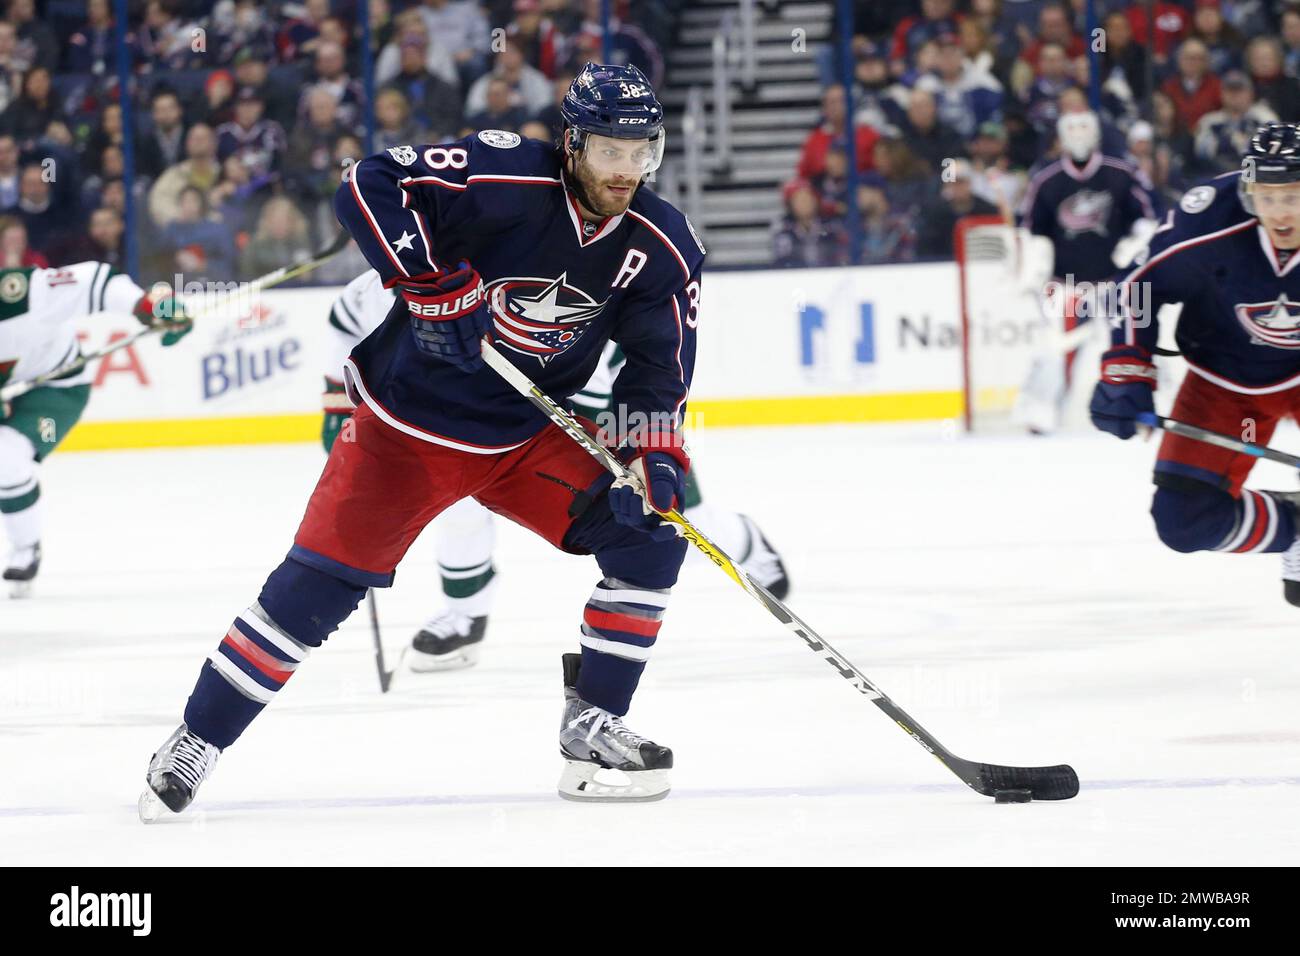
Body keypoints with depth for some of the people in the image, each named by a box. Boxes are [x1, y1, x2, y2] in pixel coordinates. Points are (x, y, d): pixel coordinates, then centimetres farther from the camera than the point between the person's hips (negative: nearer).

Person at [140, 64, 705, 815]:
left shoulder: (662, 248, -9)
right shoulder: (504, 178, -23)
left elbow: (661, 366, -2)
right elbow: (368, 187, -26)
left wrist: (657, 456, -18)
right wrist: (434, 285, -32)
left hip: (532, 435, 5)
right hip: (410, 422, -4)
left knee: (651, 533, -10)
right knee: (316, 587, -9)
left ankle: (592, 725, 1)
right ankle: (197, 742, 4)